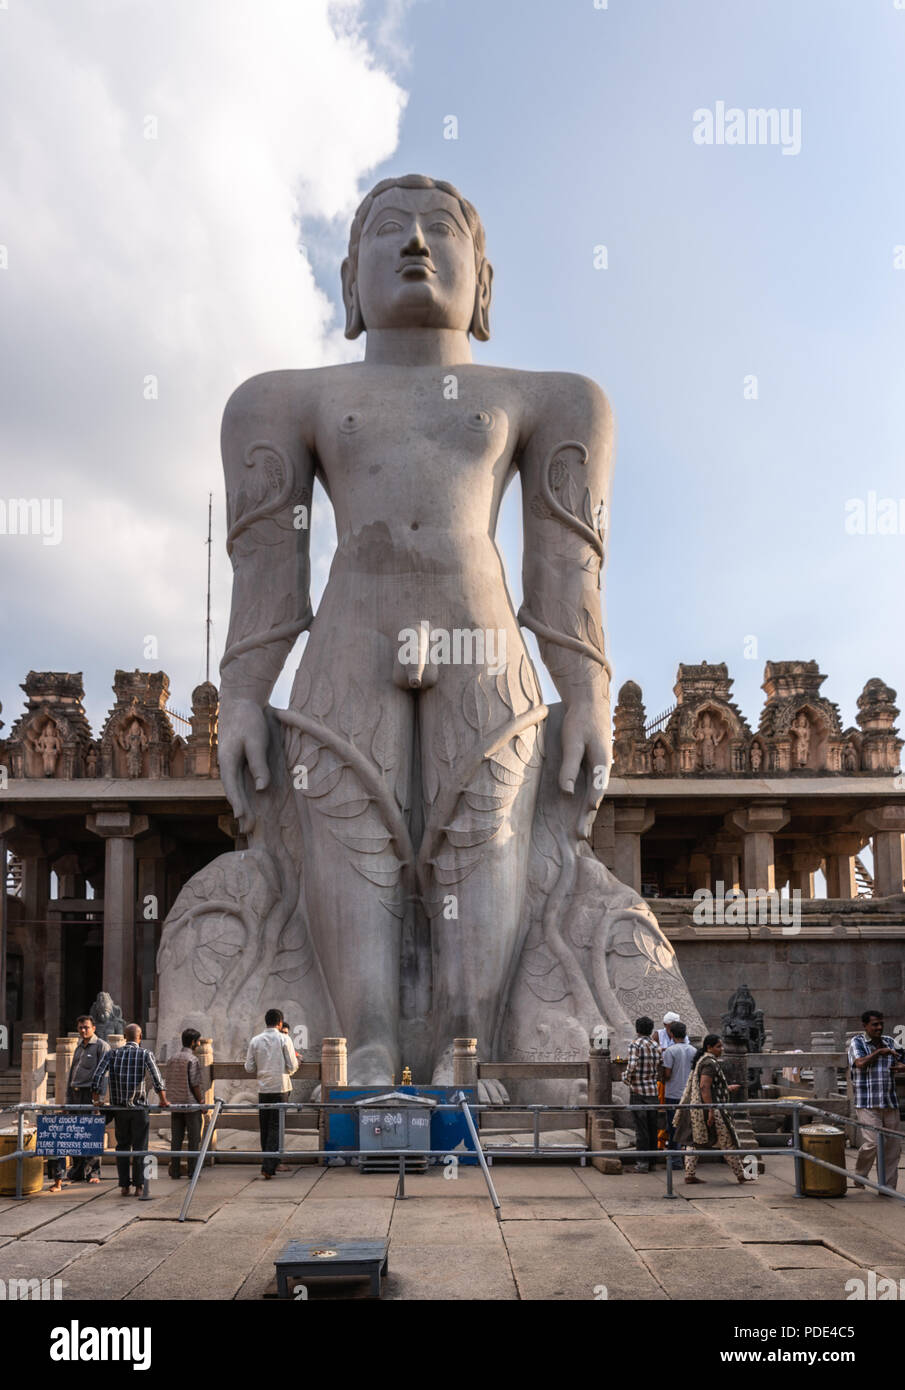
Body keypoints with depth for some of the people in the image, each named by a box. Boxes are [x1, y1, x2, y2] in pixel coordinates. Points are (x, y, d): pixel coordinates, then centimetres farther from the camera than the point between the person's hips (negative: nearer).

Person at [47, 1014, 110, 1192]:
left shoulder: (101, 1046, -3)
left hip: (90, 1093, -7)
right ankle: (77, 1172, 13)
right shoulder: (79, 1047, 20)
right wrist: (68, 1097, 17)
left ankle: (94, 1172, 3)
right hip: (75, 1094, 7)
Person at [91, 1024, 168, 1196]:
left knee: (122, 1146, 12)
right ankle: (138, 1186, 3)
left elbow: (97, 1077, -3)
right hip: (139, 1108, -2)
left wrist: (96, 1099, 6)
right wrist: (163, 1100, -5)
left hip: (119, 1109, 2)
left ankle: (124, 1186, 10)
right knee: (139, 1148, 4)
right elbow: (156, 1080, -12)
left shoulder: (112, 1054, 4)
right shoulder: (145, 1054, -3)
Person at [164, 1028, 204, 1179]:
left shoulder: (172, 1059, 9)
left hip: (175, 1104, 6)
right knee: (194, 1138, 2)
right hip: (191, 1104, -6)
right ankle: (192, 1169, 2)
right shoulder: (192, 1060, -12)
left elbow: (167, 1082, 11)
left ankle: (175, 1169, 9)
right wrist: (201, 1101, -5)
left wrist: (170, 1100, 18)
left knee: (176, 1138, 9)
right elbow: (195, 1084, -14)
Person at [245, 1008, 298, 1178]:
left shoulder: (255, 1040, 3)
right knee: (276, 1126, -2)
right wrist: (296, 1060, 16)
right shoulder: (284, 1039, -5)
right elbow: (292, 1066, -6)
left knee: (265, 1126, 12)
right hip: (281, 1088, -3)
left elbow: (249, 1067, 4)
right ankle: (269, 1166, -11)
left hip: (263, 1089, 3)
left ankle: (274, 1163, 19)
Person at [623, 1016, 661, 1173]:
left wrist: (625, 1077, -2)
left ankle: (643, 1162, -1)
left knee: (641, 1128, -1)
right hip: (653, 1091, 5)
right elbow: (660, 1068, 7)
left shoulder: (635, 1045, -11)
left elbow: (632, 1066, -19)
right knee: (652, 1127, 12)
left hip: (638, 1091, -5)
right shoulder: (656, 1046, 7)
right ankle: (652, 1160, 17)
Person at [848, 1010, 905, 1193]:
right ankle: (859, 1176, 10)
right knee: (873, 1142, -15)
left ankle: (888, 1187, 12)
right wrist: (880, 1051, -11)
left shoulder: (890, 1042, 13)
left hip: (890, 1103, 5)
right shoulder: (857, 1042, -1)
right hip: (867, 1104, -5)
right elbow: (860, 1063, -17)